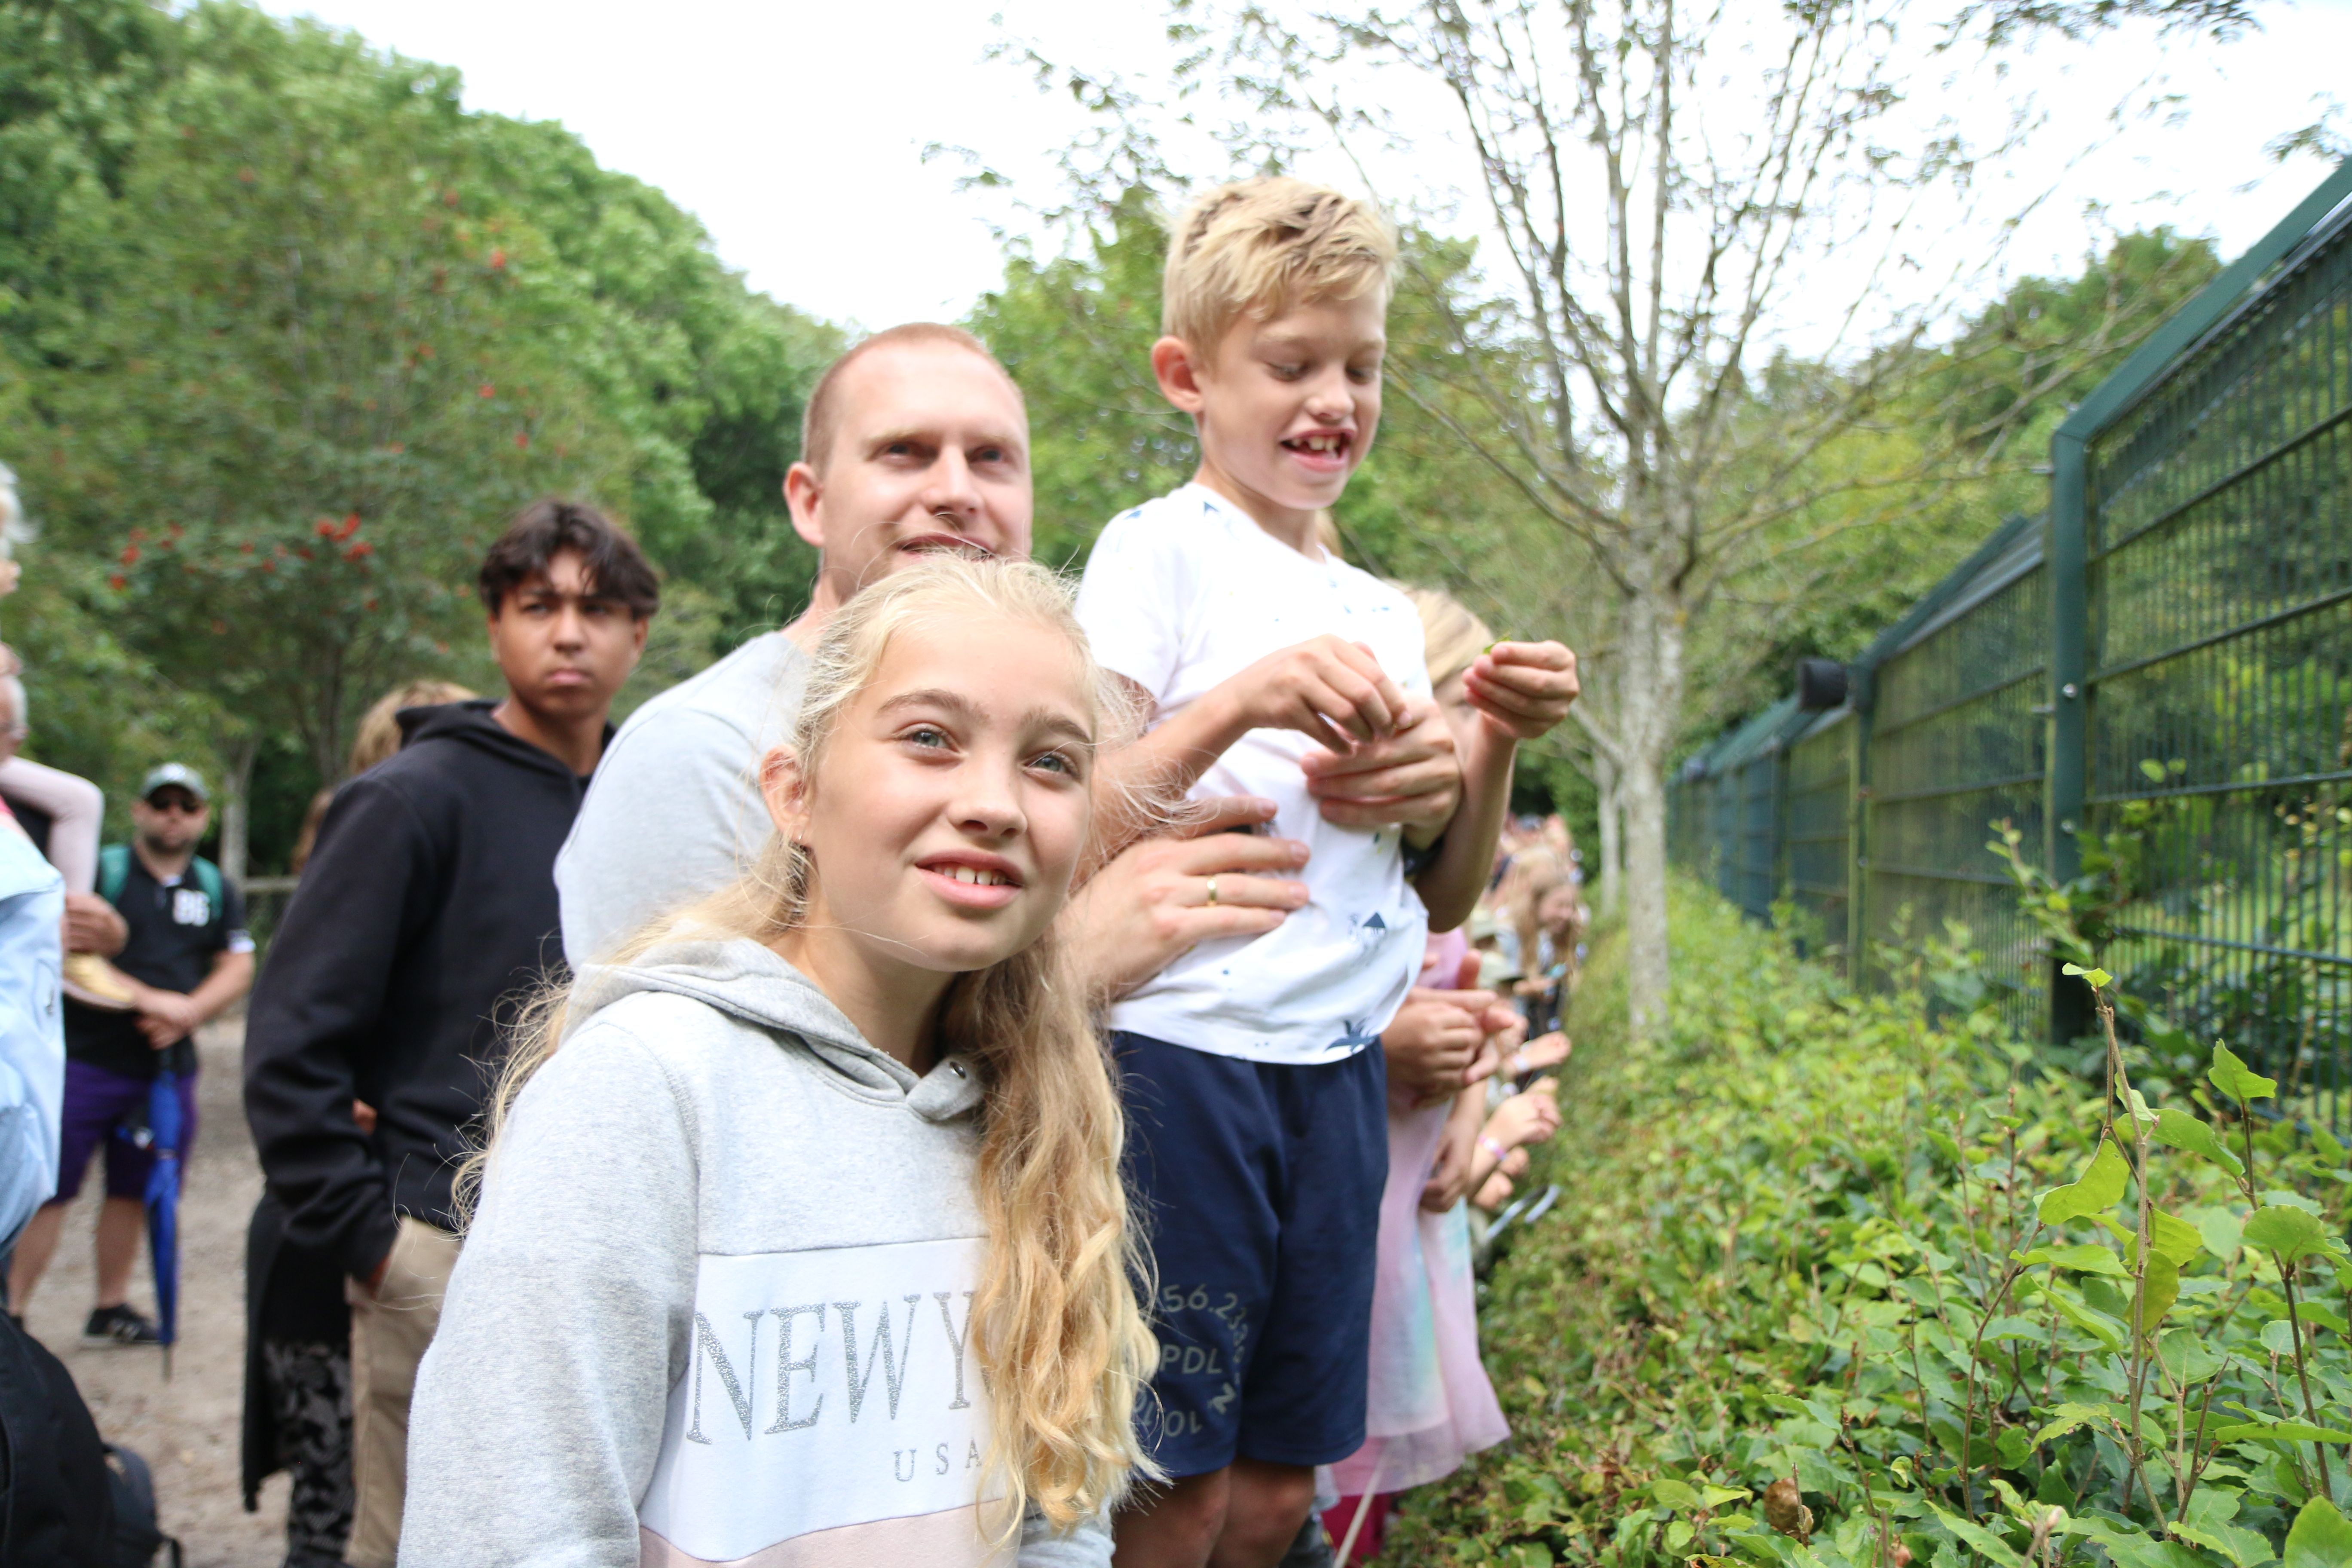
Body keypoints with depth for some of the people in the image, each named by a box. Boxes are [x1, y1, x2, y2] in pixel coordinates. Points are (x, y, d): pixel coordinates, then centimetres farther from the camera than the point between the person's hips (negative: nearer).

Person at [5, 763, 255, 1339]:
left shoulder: (218, 890, 11)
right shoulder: (100, 871, -3)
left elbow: (238, 968, 10)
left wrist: (189, 1012, -7)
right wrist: (146, 998, -19)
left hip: (169, 1068, 4)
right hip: (86, 1060, -4)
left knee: (134, 1191, 12)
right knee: (47, 1189, -5)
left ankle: (111, 1308, 24)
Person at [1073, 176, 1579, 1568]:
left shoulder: (1382, 612, 16)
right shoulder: (1161, 552, -3)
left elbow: (1443, 899, 17)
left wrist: (1498, 746, 1)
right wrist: (1239, 705, -26)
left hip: (1338, 1070, 6)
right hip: (1180, 1051, -6)